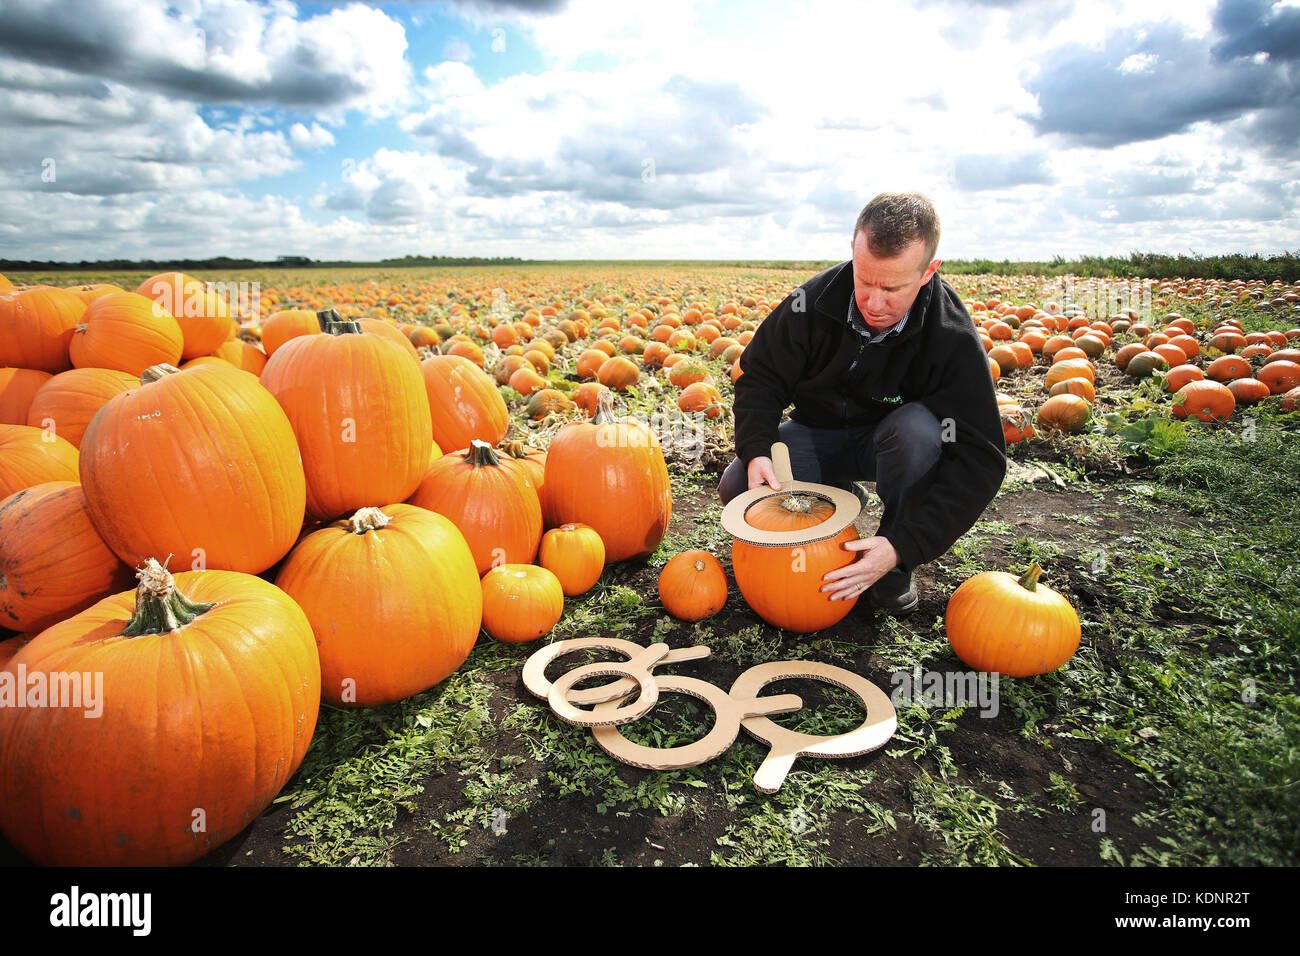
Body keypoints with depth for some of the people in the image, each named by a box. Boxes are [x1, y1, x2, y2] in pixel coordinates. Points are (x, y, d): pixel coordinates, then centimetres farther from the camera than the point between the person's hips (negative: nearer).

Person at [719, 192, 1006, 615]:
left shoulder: (953, 338, -27)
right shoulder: (813, 302, -21)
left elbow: (980, 460, -29)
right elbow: (760, 377, -7)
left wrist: (903, 547, -39)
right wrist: (755, 451, -26)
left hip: (891, 439, -1)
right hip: (818, 433, 2)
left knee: (919, 427, -37)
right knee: (737, 486, -22)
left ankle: (898, 567, -14)